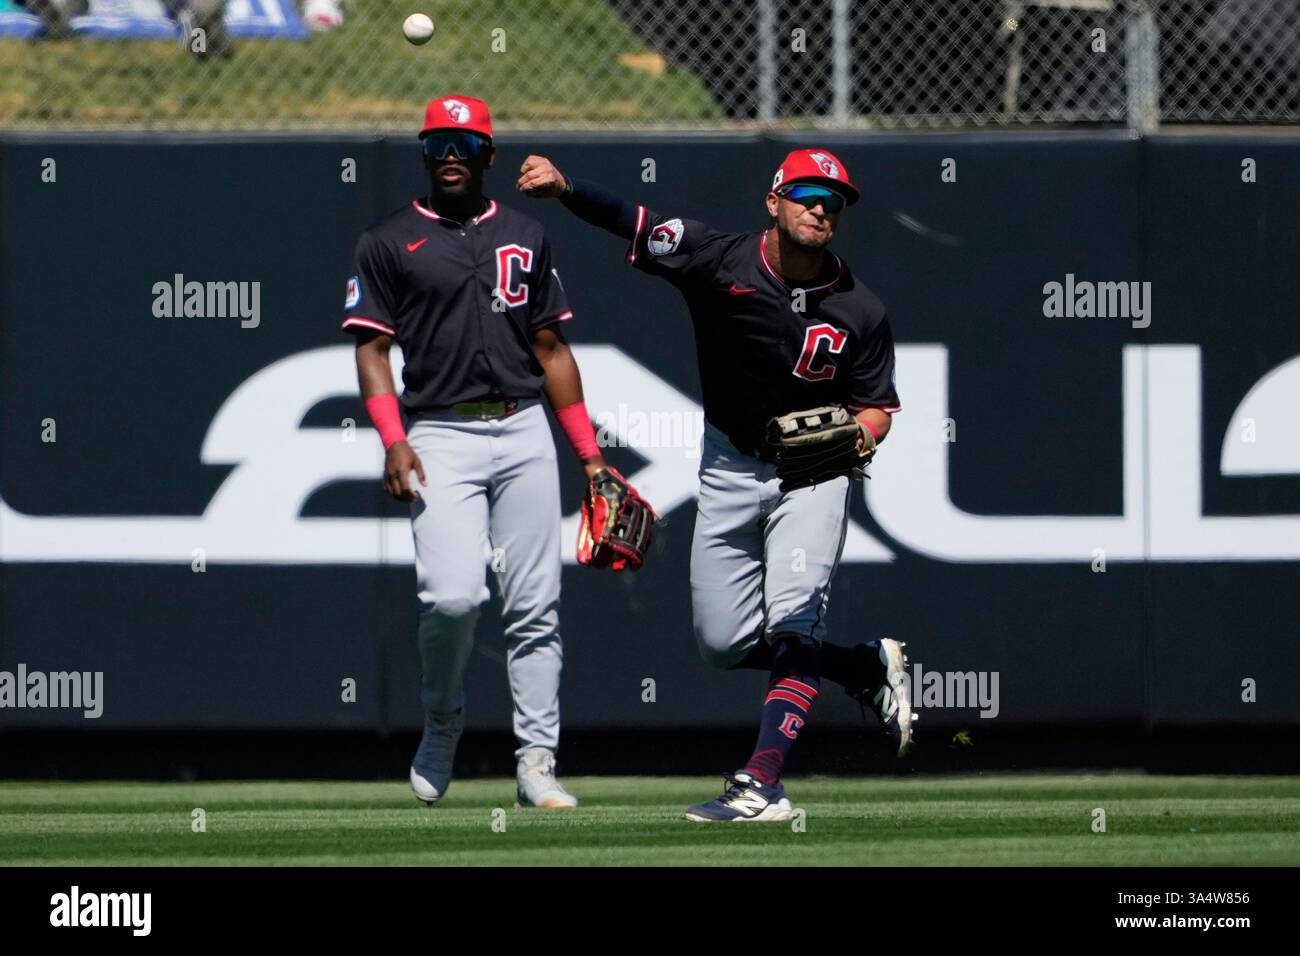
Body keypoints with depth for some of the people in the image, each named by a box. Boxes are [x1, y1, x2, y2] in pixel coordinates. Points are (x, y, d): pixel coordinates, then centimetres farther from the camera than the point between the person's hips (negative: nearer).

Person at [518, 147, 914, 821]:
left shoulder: (859, 312, -11)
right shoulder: (719, 262, -14)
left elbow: (876, 405, 0)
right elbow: (629, 224, -24)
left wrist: (861, 433, -24)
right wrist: (565, 189, -42)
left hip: (814, 470, -2)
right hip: (730, 470, 2)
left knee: (793, 622, -19)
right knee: (723, 642, 5)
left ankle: (762, 783, -23)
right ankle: (871, 668, 25)